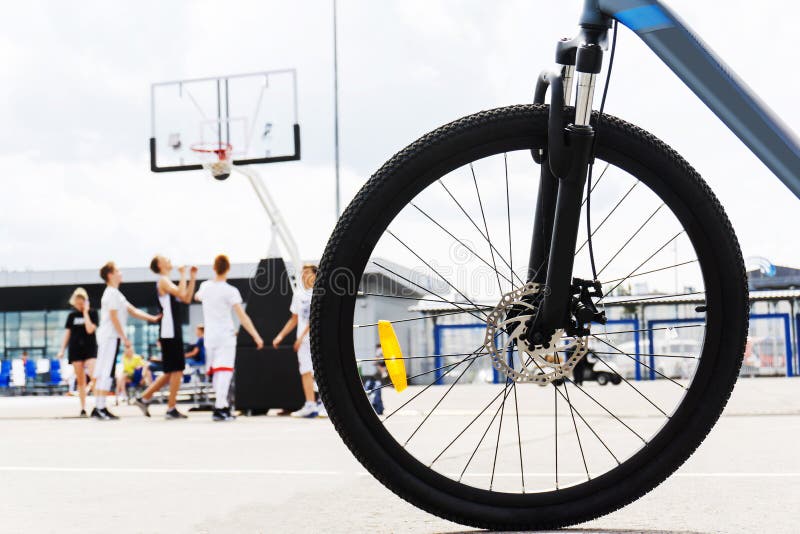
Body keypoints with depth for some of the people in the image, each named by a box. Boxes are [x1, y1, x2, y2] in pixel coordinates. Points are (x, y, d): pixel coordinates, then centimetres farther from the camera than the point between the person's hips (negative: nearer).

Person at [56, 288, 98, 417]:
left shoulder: (92, 313, 0)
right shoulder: (72, 315, 8)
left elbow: (90, 329, -14)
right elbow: (67, 333, 12)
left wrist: (85, 312, -9)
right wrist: (62, 350, 6)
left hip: (90, 349, -3)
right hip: (76, 349, 3)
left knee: (94, 375, -20)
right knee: (80, 380, 4)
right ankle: (83, 408, 10)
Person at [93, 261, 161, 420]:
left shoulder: (116, 293, 20)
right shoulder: (112, 293, -10)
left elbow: (132, 310, 19)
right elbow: (113, 317, -15)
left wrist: (152, 318, 11)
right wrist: (124, 338, -14)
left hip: (109, 337, 10)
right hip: (110, 337, -10)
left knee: (102, 373, 8)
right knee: (106, 373, -10)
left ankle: (98, 408, 10)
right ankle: (100, 408, -11)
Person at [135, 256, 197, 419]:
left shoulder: (168, 282, 21)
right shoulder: (163, 280, -8)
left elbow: (186, 299, 19)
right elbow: (182, 294, -23)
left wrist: (192, 278, 15)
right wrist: (183, 274, -13)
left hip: (174, 332, 10)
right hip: (169, 333, -10)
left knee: (170, 372, 13)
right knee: (177, 370, -7)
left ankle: (144, 398, 16)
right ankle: (171, 409, -3)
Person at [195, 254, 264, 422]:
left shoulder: (205, 286, 6)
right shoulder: (230, 291, -12)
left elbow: (197, 297, 30)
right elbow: (242, 316, -17)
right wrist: (256, 336, -15)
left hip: (209, 337, 6)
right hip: (225, 336, -6)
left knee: (216, 373, 14)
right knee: (224, 371, -9)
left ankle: (223, 405, 19)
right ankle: (219, 408, -19)